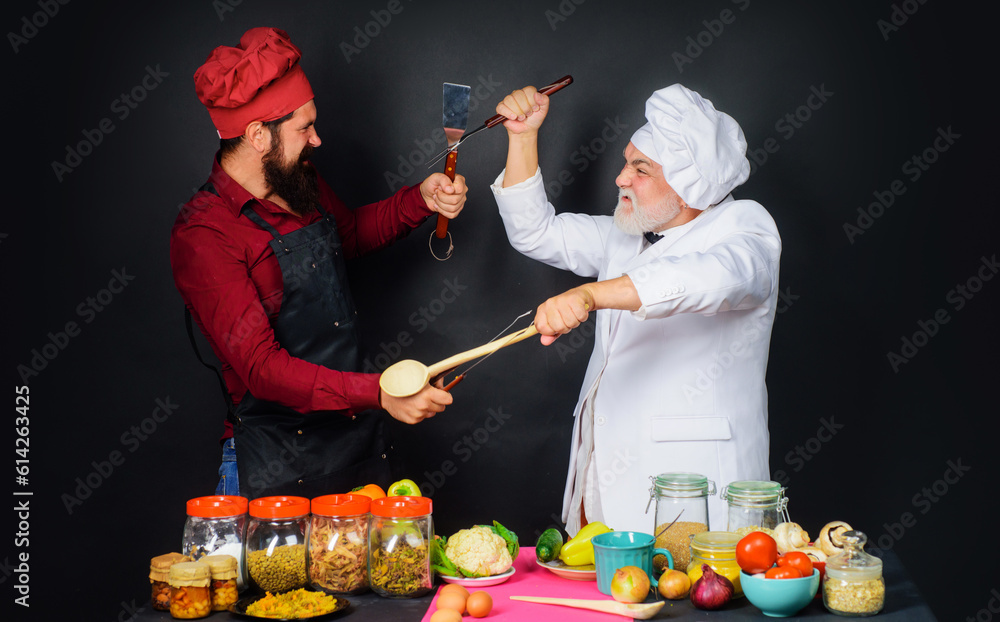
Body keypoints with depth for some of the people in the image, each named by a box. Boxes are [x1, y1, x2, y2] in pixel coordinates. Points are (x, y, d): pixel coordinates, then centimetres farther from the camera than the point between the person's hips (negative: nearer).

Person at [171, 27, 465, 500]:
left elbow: (352, 232, 28)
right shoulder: (202, 237, -19)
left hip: (358, 437, 7)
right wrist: (380, 393, -34)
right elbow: (261, 367, -26)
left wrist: (422, 199, 10)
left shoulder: (302, 186, 5)